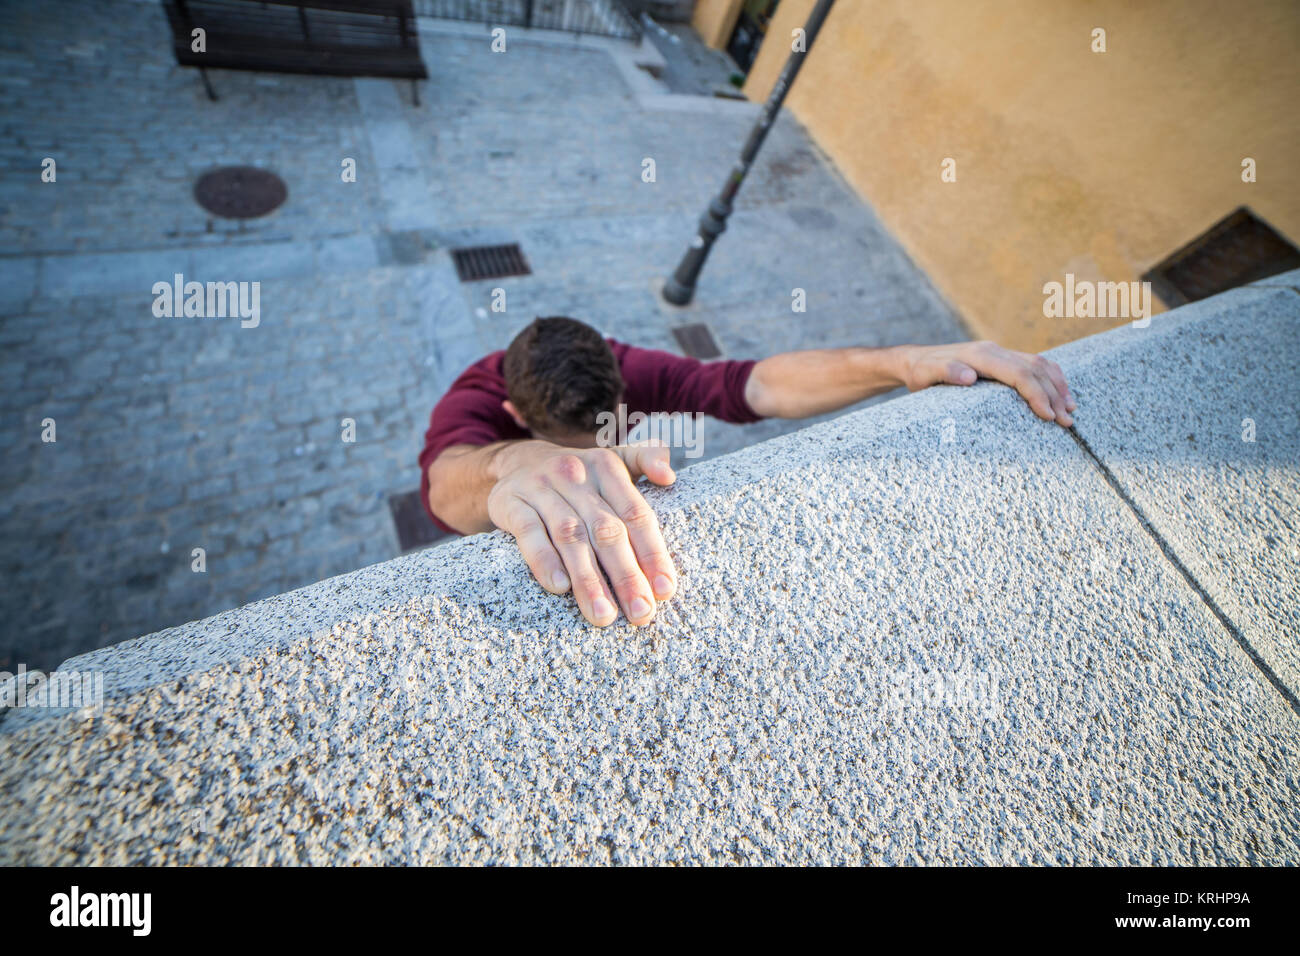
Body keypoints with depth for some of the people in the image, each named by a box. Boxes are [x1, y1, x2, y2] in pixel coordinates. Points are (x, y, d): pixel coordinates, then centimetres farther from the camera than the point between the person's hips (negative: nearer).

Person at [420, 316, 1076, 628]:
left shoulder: (621, 371, -33)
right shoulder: (474, 406, -39)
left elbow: (755, 384, -41)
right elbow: (451, 475, -63)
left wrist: (905, 363, -53)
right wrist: (516, 465, -88)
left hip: (599, 530, 2)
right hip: (505, 549, -2)